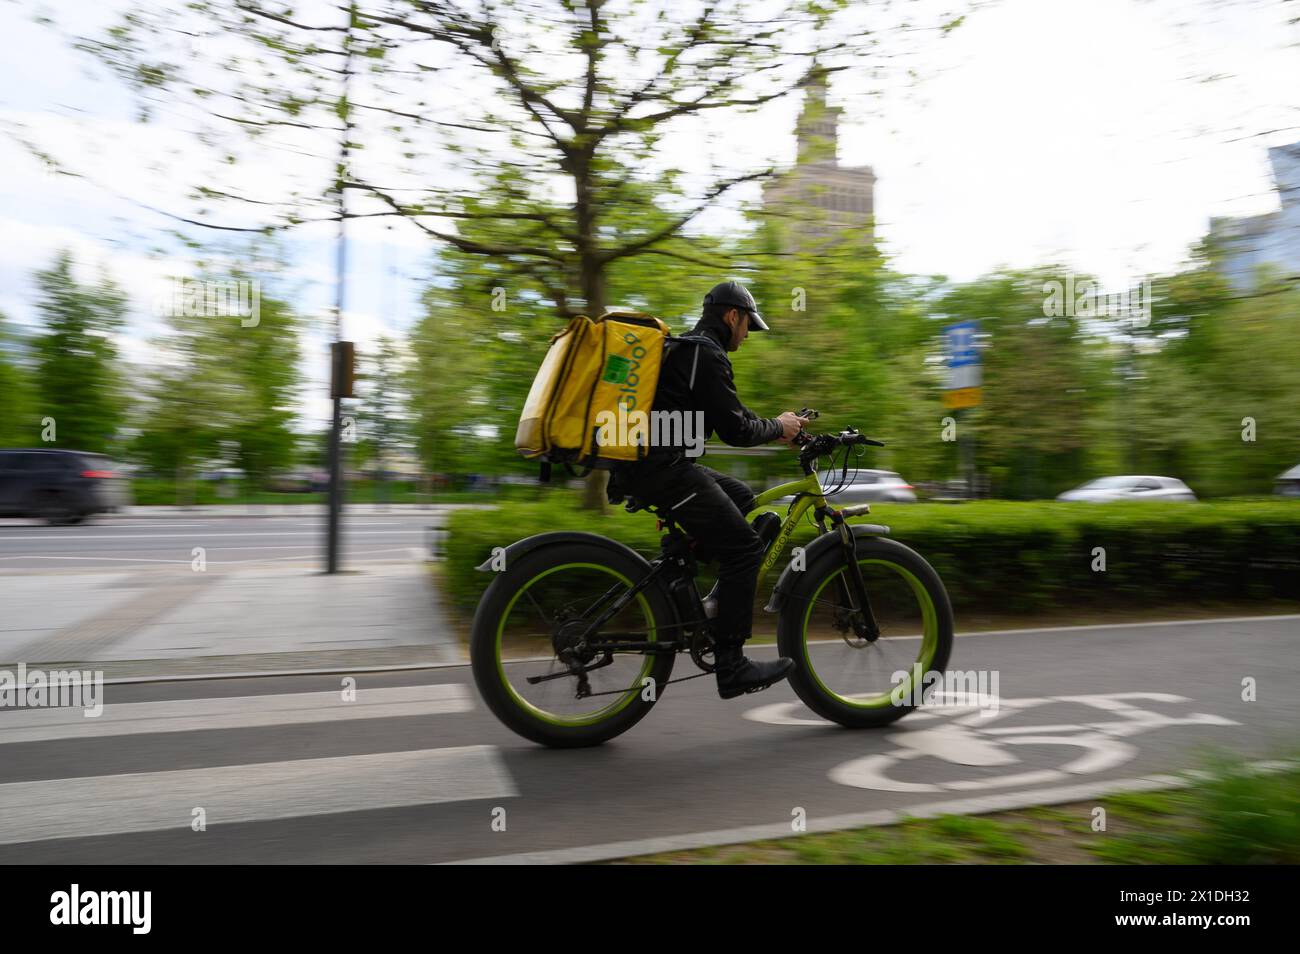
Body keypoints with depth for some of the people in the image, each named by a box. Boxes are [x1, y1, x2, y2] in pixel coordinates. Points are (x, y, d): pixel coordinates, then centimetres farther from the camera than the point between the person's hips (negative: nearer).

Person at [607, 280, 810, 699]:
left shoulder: (682, 348, 23)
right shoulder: (706, 354, -9)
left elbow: (720, 418, 28)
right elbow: (735, 429, -14)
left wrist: (776, 428, 24)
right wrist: (777, 427, 4)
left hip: (651, 460, 11)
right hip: (660, 467, -11)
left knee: (744, 501, 21)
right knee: (743, 546, -9)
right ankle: (731, 666, -5)